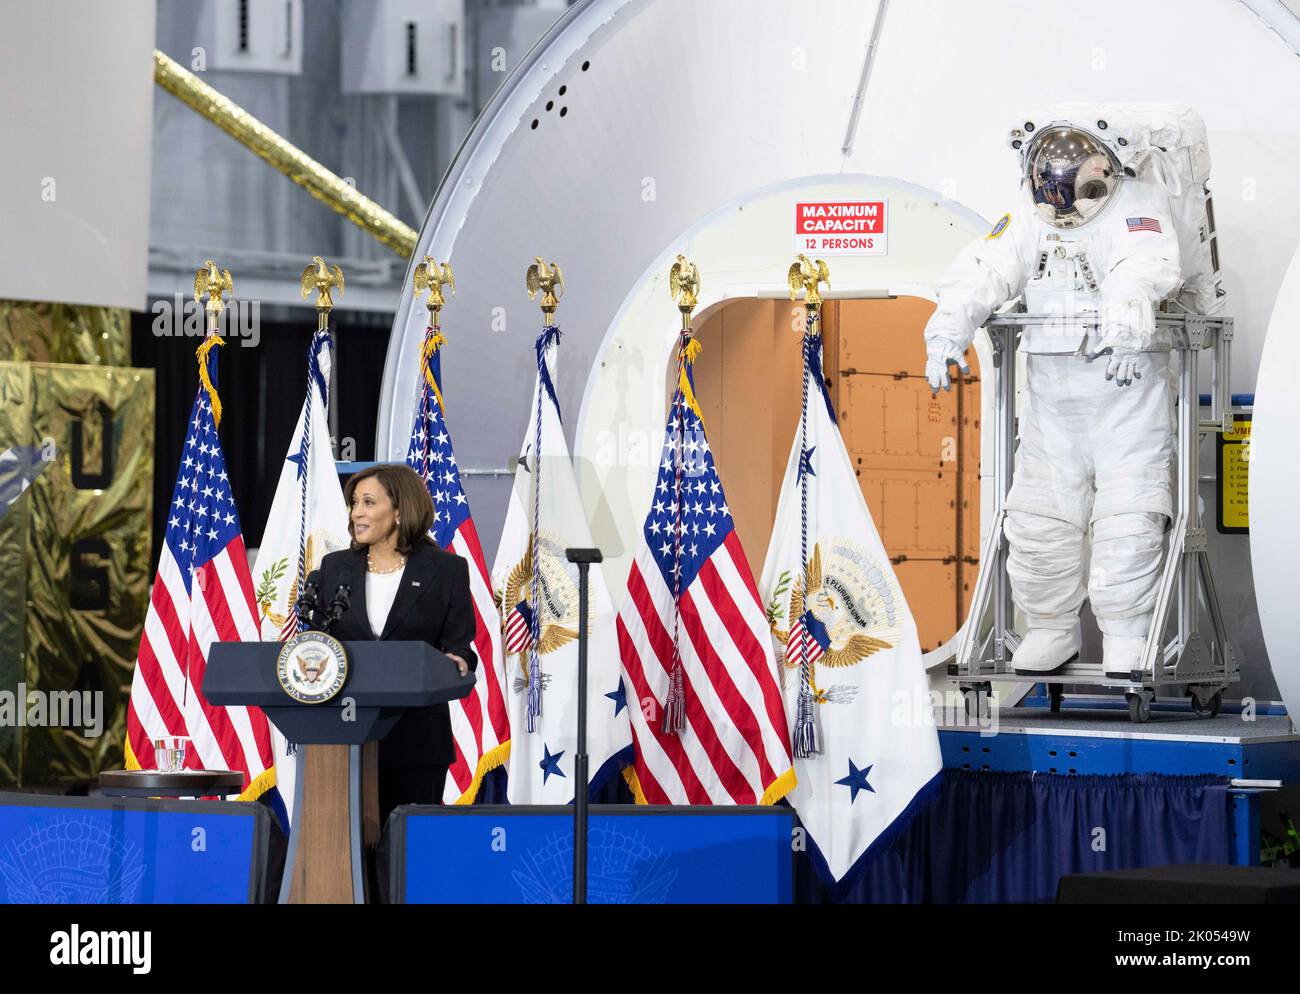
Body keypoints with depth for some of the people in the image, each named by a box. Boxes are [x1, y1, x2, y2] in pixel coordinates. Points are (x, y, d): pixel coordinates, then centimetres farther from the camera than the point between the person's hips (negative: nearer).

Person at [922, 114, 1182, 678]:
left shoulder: (1138, 203, -6)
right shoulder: (1027, 223, 9)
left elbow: (1145, 266, -25)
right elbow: (981, 273, -2)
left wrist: (1126, 318, -44)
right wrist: (948, 331, -19)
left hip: (1129, 388, -5)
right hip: (1053, 393, 5)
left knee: (1128, 515, -9)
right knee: (1038, 515, 4)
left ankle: (1127, 642, -2)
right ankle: (1051, 632, 19)